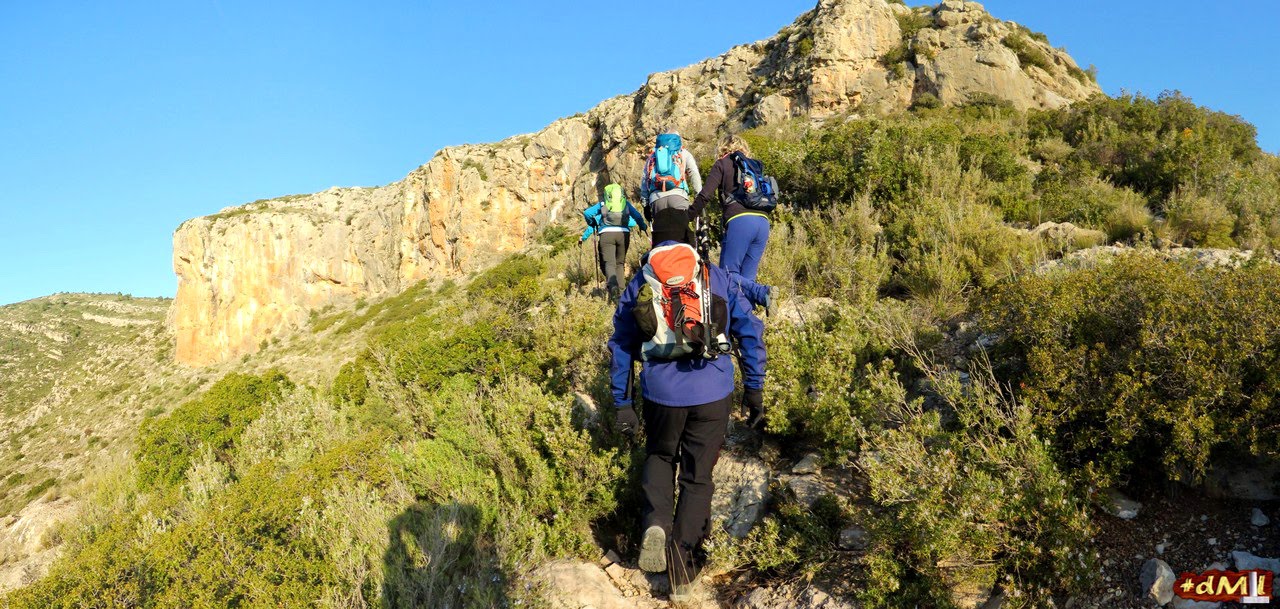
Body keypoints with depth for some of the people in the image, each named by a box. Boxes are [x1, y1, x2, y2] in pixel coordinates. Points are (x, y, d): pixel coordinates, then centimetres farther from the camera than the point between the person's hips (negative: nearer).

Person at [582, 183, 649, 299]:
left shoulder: (602, 204, 18)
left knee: (609, 262, -7)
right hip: (624, 234, 2)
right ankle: (620, 290, 7)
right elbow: (637, 216, 14)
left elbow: (587, 213, 9)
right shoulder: (626, 203, 21)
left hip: (606, 234, -2)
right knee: (619, 263, 15)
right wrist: (644, 227, 32)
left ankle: (612, 283, -36)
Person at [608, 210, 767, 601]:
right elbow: (750, 331, 3)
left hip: (661, 394, 1)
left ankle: (655, 522, 2)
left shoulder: (639, 283, 7)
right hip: (712, 393, 0)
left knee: (659, 455, 28)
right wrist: (754, 389, 9)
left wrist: (621, 404, 14)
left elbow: (621, 347, 8)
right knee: (698, 477, 13)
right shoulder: (716, 276, 5)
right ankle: (683, 573, 15)